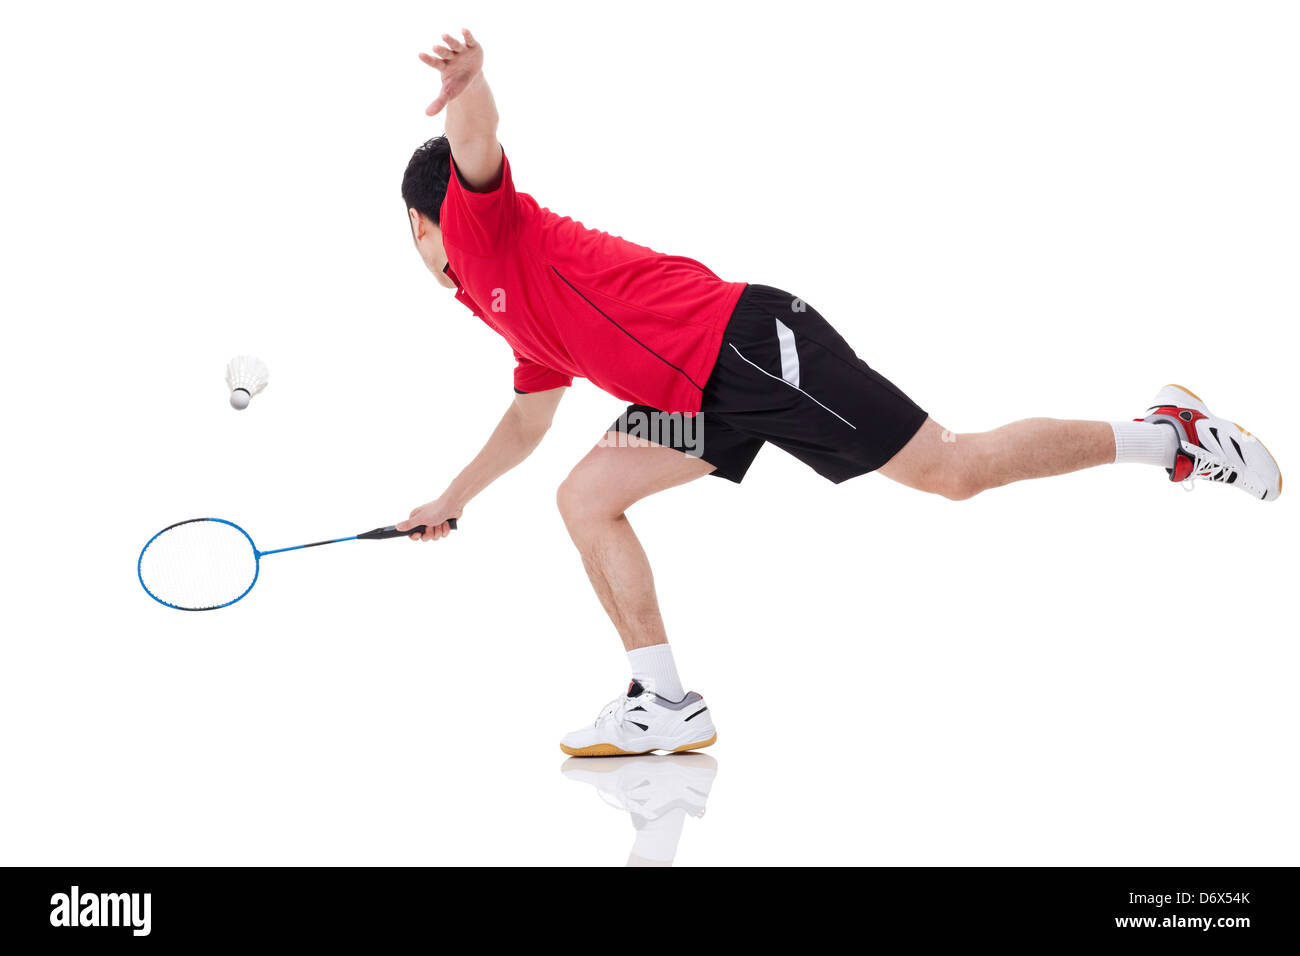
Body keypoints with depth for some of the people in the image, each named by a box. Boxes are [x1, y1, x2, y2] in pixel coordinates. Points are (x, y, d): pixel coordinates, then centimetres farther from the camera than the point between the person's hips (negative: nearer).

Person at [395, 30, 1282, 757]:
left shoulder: (485, 217, 2)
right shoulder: (502, 307, 27)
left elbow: (475, 131, -20)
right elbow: (528, 421, 39)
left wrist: (470, 77, -43)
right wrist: (452, 500, 42)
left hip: (744, 343, -9)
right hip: (701, 391, 9)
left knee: (953, 470, -10)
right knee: (587, 499, 5)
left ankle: (1164, 432, 3)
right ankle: (667, 704, 6)